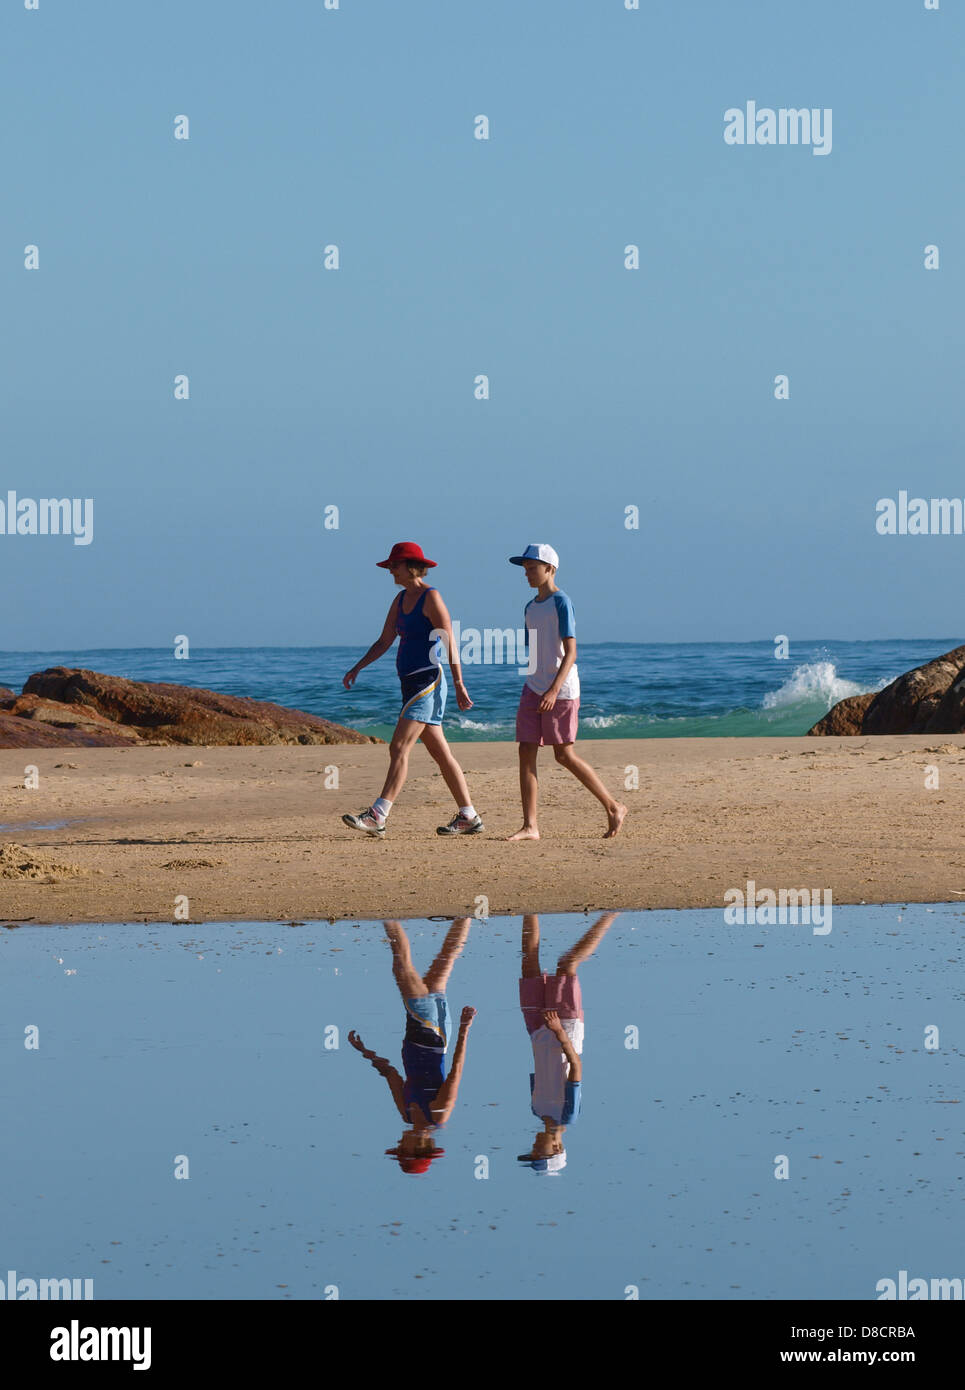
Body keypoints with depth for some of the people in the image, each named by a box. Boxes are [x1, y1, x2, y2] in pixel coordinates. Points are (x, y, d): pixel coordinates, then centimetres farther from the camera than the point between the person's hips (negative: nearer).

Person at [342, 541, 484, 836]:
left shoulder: (431, 598, -10)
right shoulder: (401, 599, 15)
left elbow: (450, 643, -14)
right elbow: (384, 642, 19)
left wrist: (459, 684, -17)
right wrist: (357, 668, 8)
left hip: (427, 680, -9)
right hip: (411, 683, 9)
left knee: (399, 748, -15)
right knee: (441, 754, 11)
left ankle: (378, 816, -21)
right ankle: (468, 817, 15)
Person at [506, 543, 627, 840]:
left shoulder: (561, 602, -10)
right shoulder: (531, 608, 15)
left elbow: (570, 652, -16)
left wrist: (554, 689, -25)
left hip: (562, 690, -8)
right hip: (534, 688, 8)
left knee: (564, 755, -4)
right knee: (526, 752, -3)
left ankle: (614, 807, 11)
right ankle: (530, 826, -5)